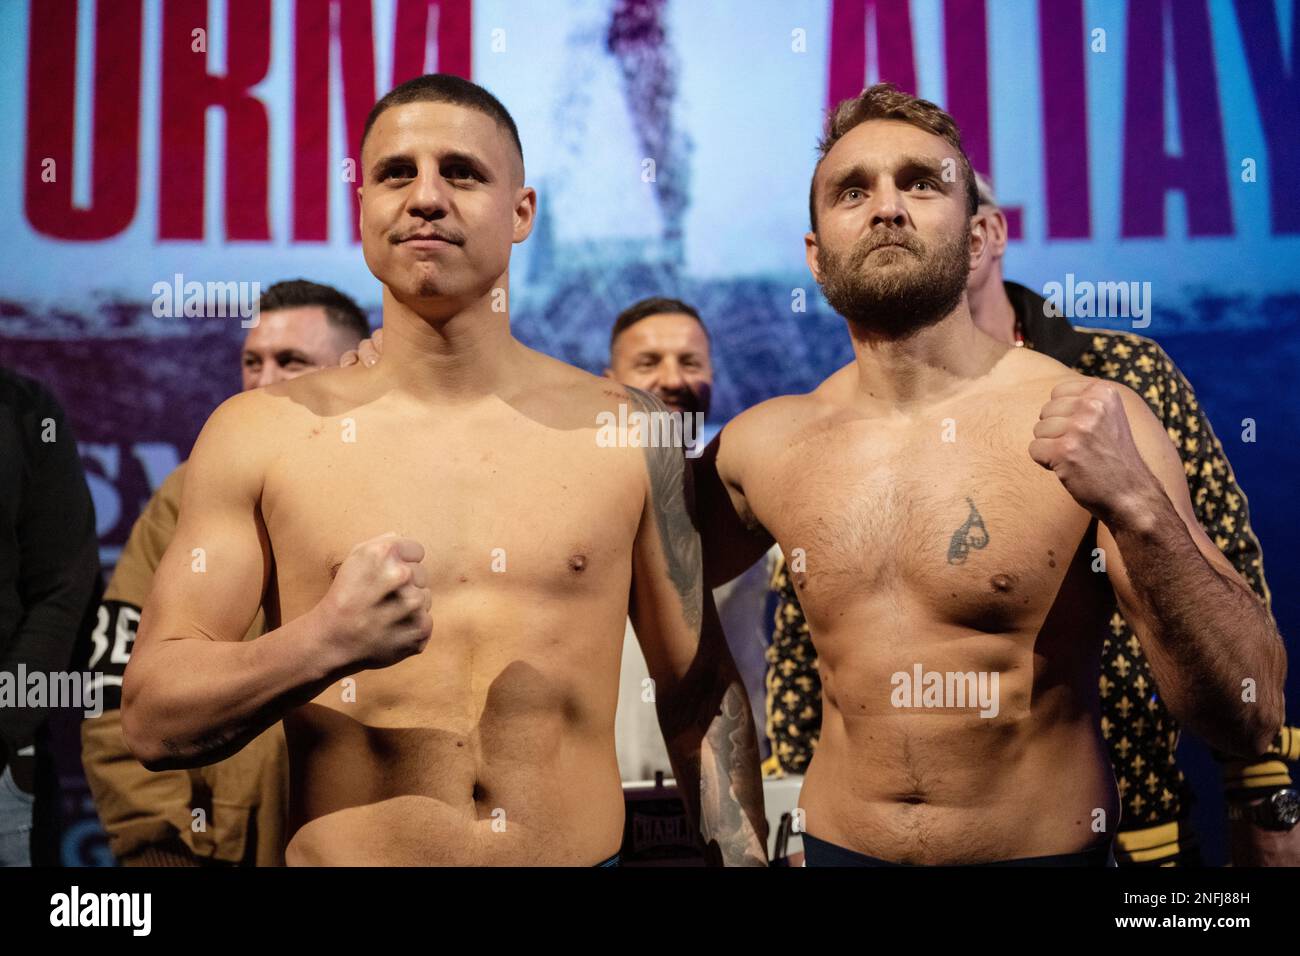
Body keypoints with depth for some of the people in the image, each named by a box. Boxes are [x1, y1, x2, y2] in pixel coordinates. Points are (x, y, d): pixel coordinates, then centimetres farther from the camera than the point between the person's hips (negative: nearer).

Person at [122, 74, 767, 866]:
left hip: (587, 852, 1)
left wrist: (744, 857, -4)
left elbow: (704, 696, 2)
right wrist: (323, 642, -24)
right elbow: (151, 718, -8)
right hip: (344, 852, 0)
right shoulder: (258, 434, -6)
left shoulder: (625, 431, -5)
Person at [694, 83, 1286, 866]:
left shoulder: (1095, 422, -15)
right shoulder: (762, 446, -6)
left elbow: (1252, 715, -17)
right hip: (837, 842, 2)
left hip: (1045, 847, -2)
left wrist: (1136, 507, -31)